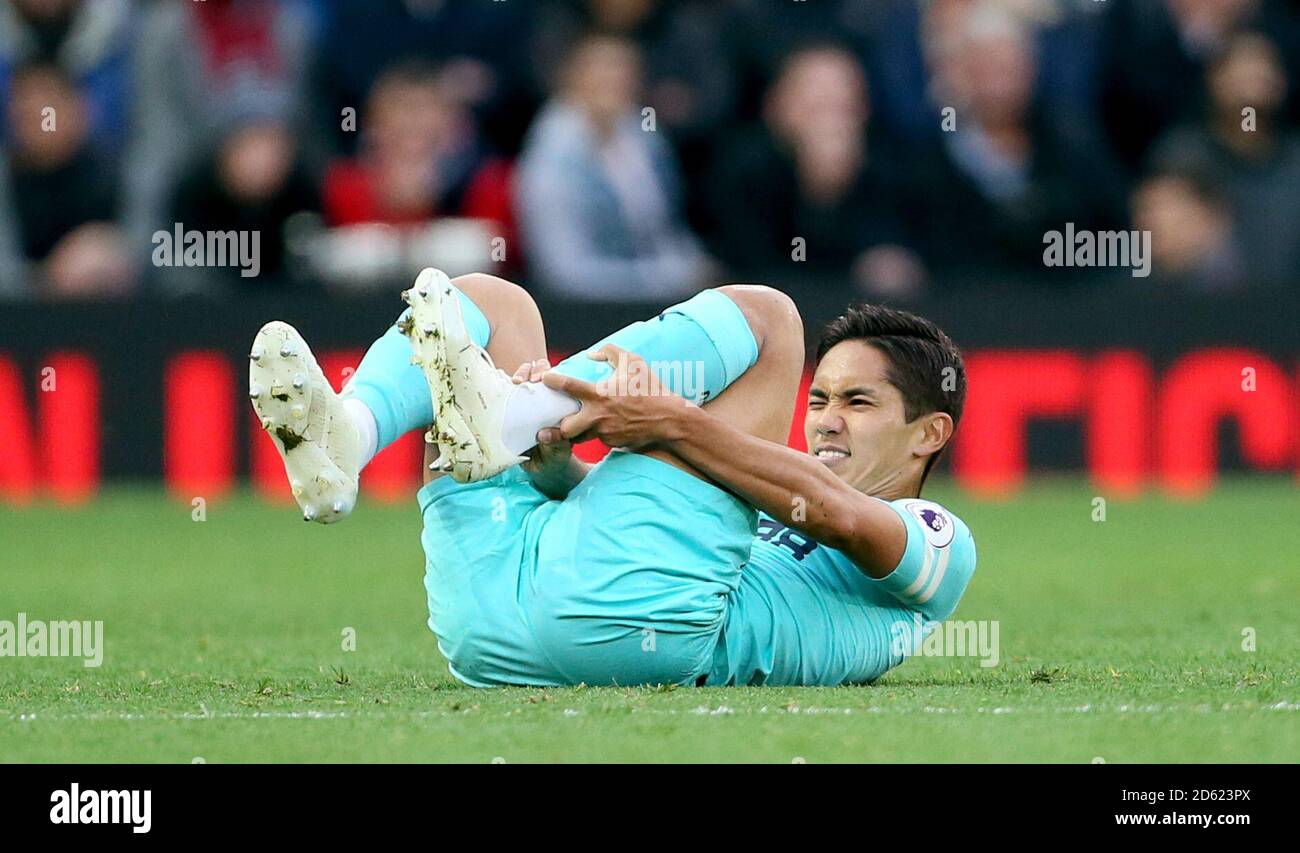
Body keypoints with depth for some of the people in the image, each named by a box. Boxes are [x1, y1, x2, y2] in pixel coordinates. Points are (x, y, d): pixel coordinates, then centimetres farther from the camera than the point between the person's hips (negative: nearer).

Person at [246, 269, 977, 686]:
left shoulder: (940, 546, 21)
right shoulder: (759, 515, 41)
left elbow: (837, 514, -5)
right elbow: (593, 493, 22)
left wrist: (673, 422, -17)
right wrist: (553, 447, -2)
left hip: (639, 616, -7)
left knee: (761, 316, 1)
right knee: (487, 300, 16)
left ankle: (498, 420, -20)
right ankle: (340, 442, -18)